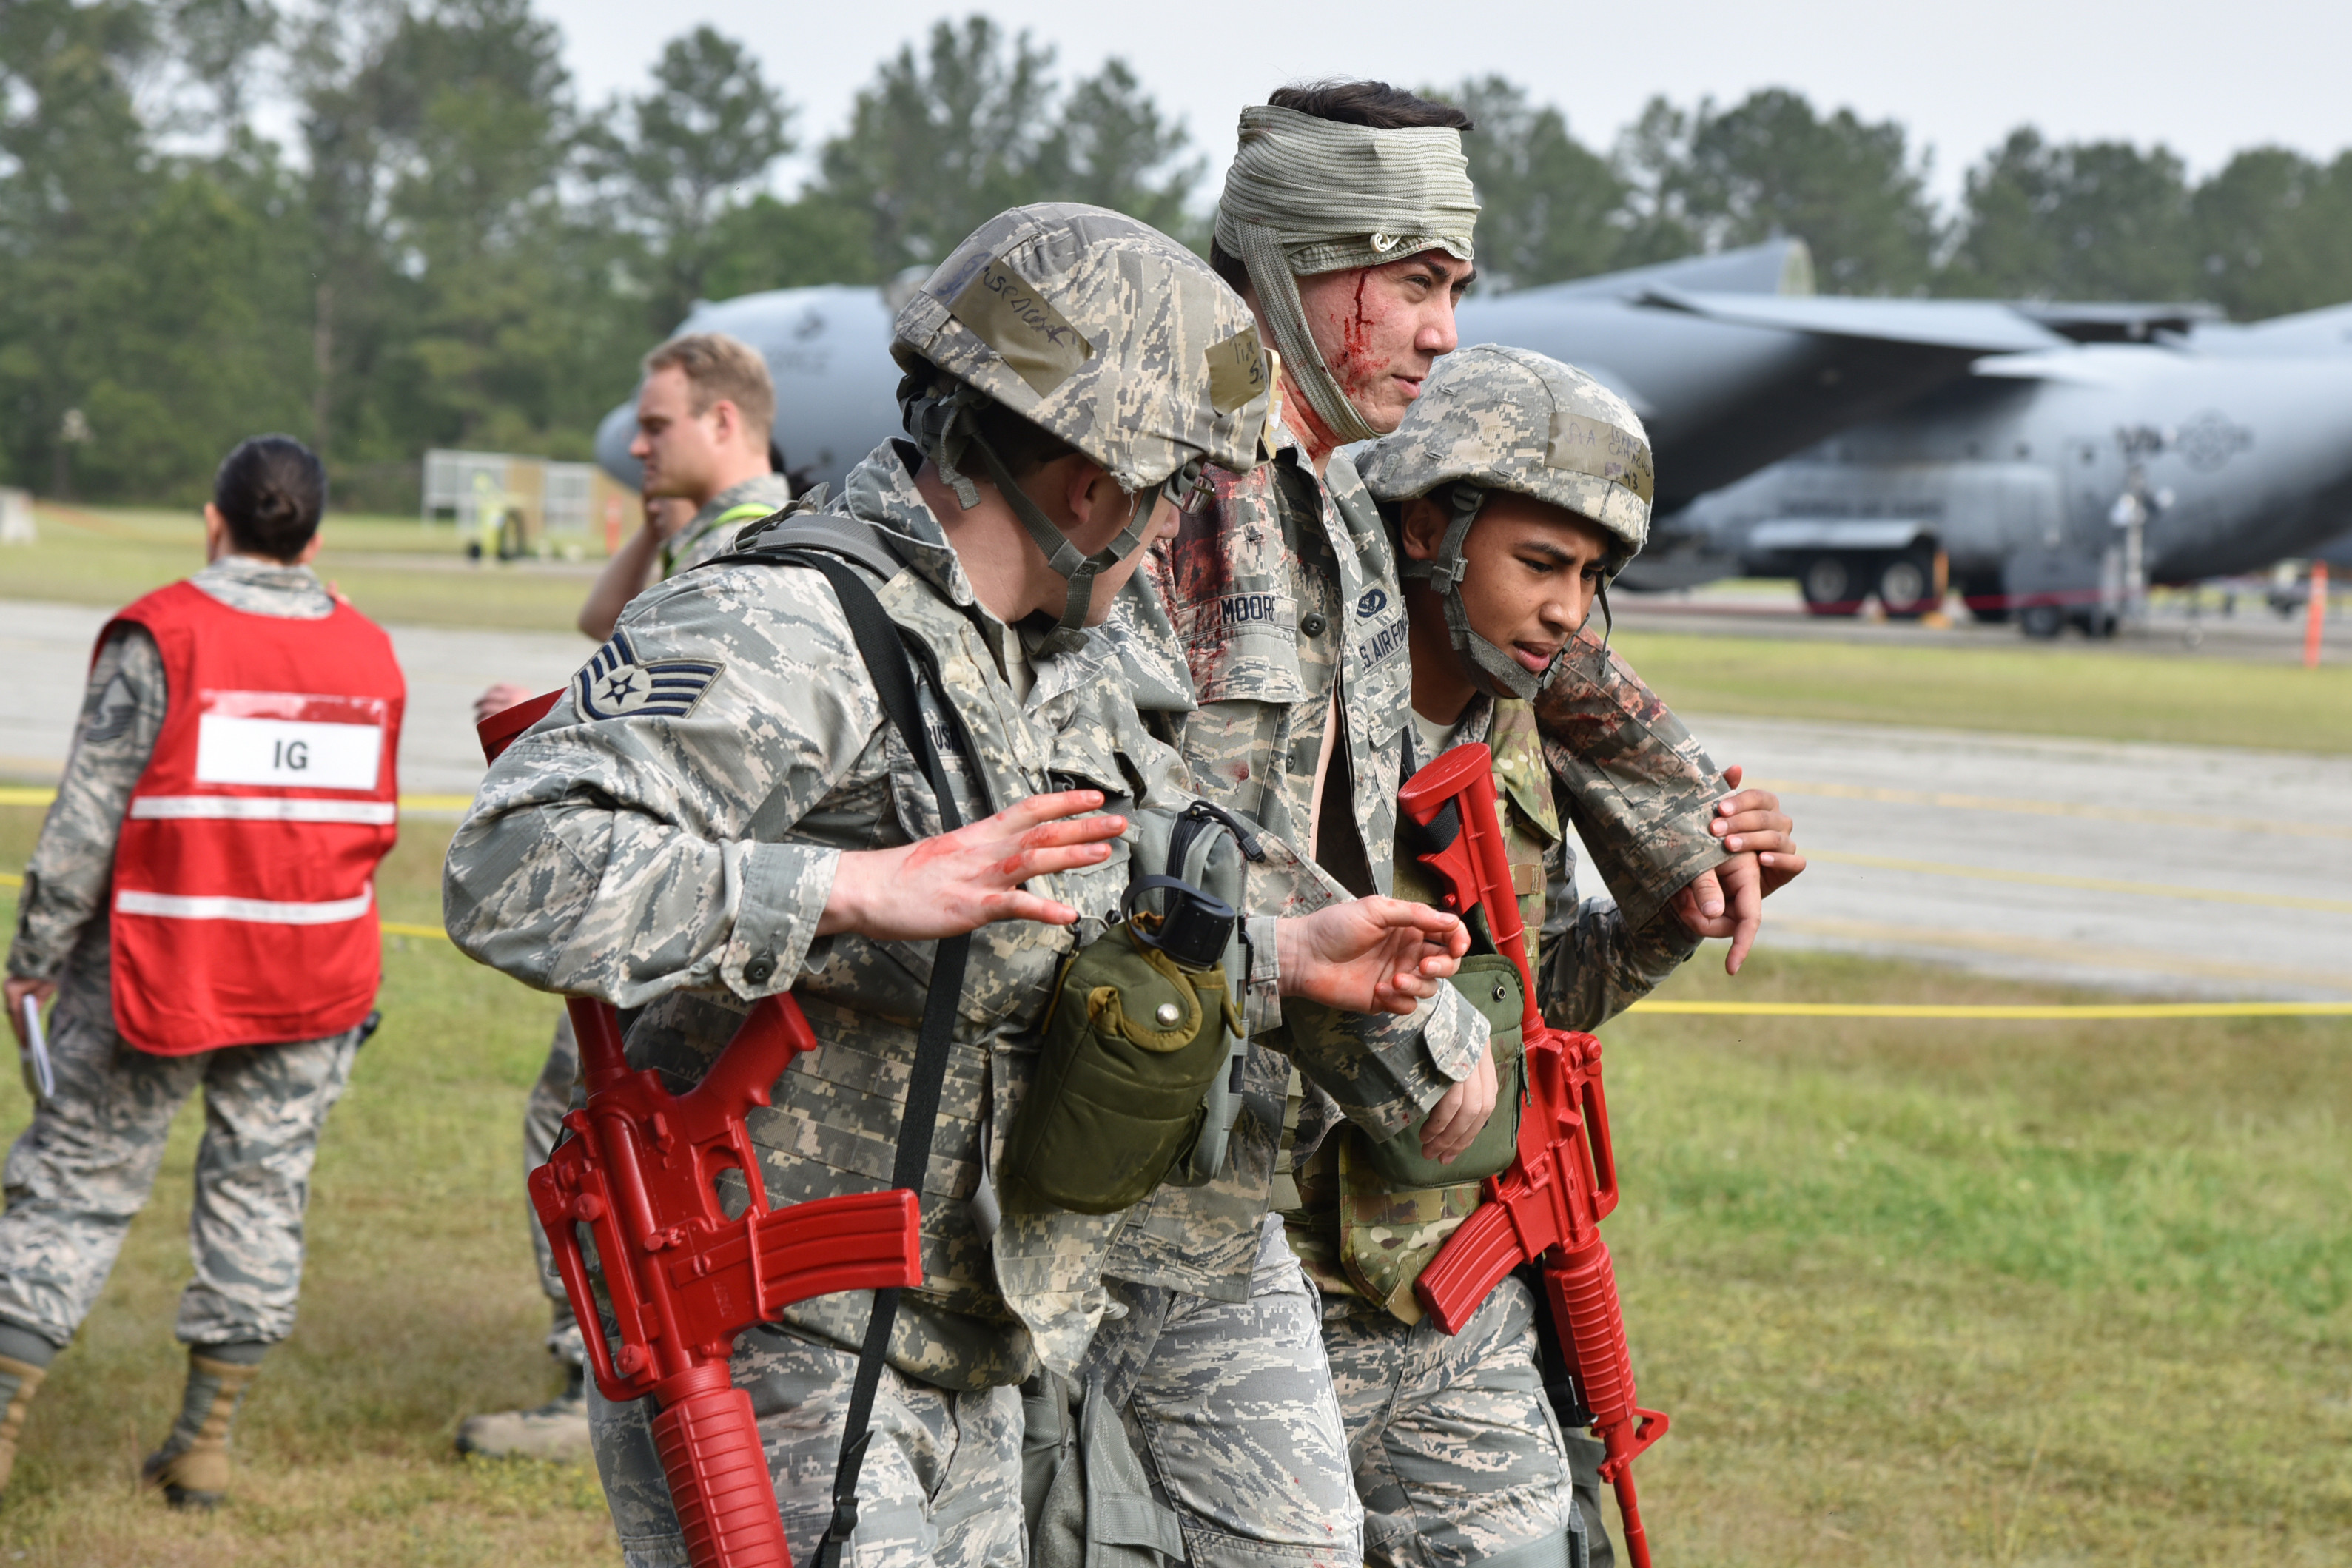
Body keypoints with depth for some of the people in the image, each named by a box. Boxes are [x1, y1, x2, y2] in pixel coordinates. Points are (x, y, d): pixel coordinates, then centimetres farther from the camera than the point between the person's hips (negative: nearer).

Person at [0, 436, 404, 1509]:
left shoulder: (160, 639, -11)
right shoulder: (371, 656, 5)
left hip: (160, 972, -3)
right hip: (311, 978, 4)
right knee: (260, 1188, 10)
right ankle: (206, 1441, 13)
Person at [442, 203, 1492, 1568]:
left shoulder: (1063, 674, 12)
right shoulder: (787, 634, -19)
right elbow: (515, 875, -30)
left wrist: (1294, 953, 4)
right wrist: (865, 891, -34)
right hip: (768, 1363, -9)